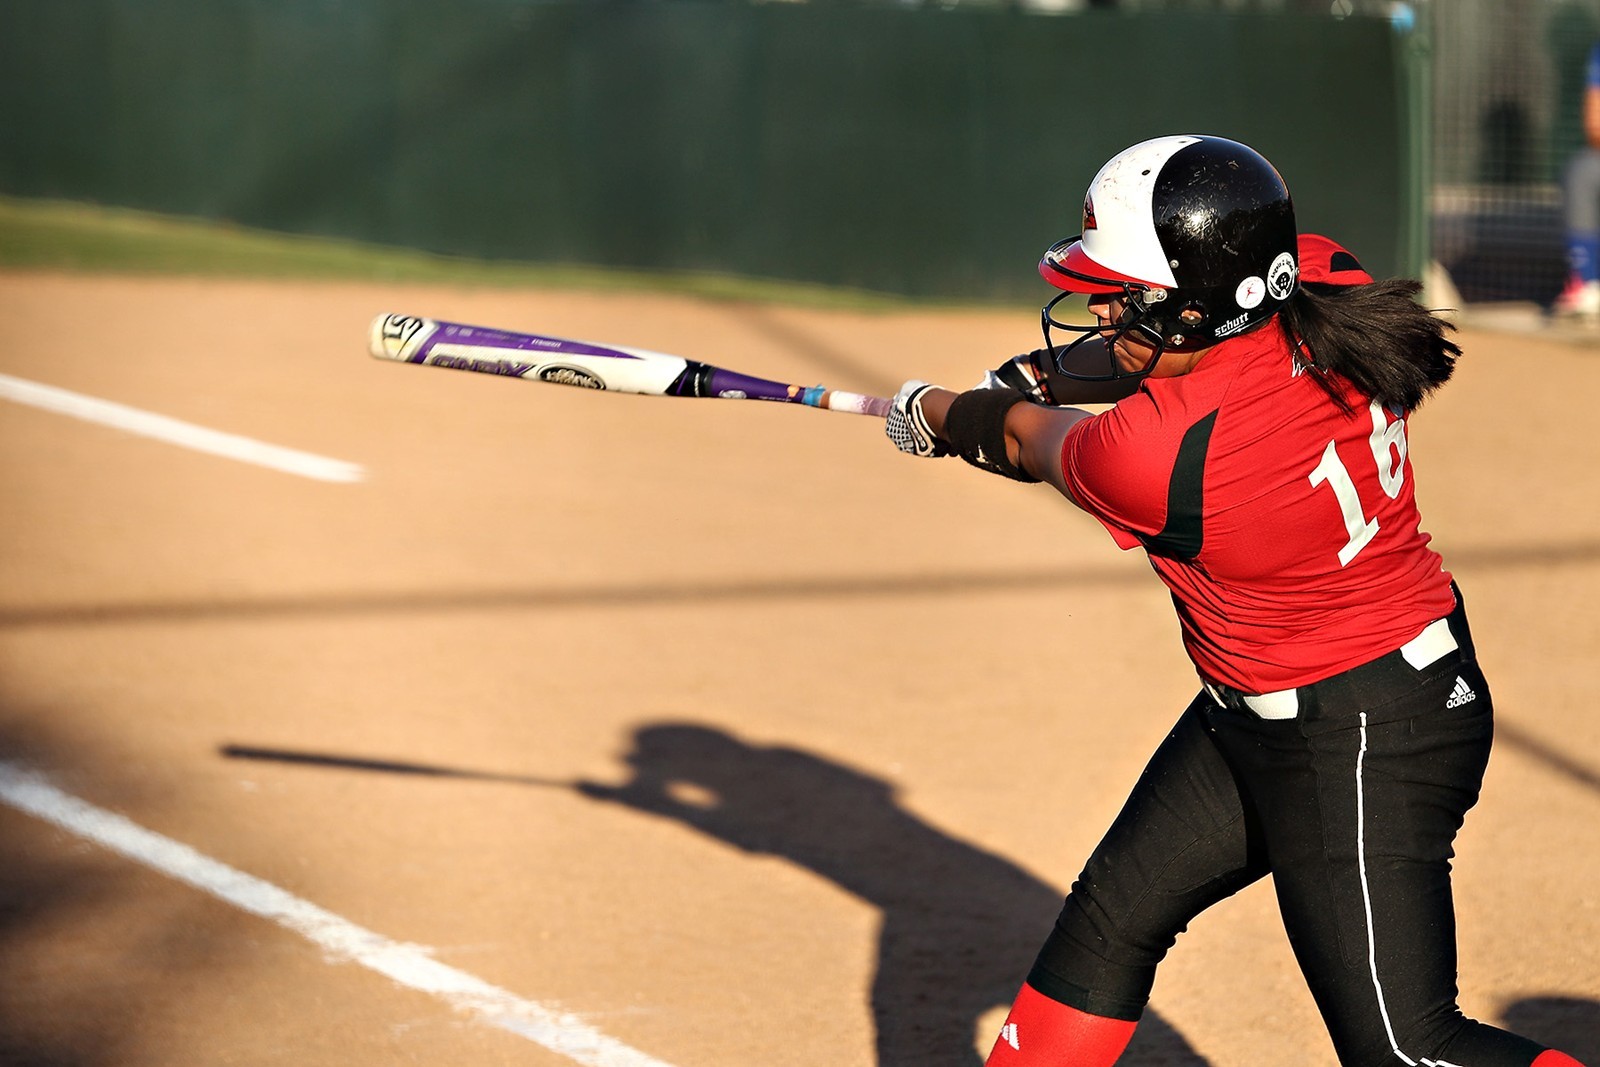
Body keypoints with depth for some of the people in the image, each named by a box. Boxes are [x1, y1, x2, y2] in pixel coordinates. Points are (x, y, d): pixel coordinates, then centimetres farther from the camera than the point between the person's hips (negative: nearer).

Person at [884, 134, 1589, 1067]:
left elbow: (1032, 443, -5)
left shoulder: (1148, 458, -30)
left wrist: (936, 415, 15)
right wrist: (1052, 372, 16)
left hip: (1367, 747, -10)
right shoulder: (1319, 275, -12)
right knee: (1111, 917, 19)